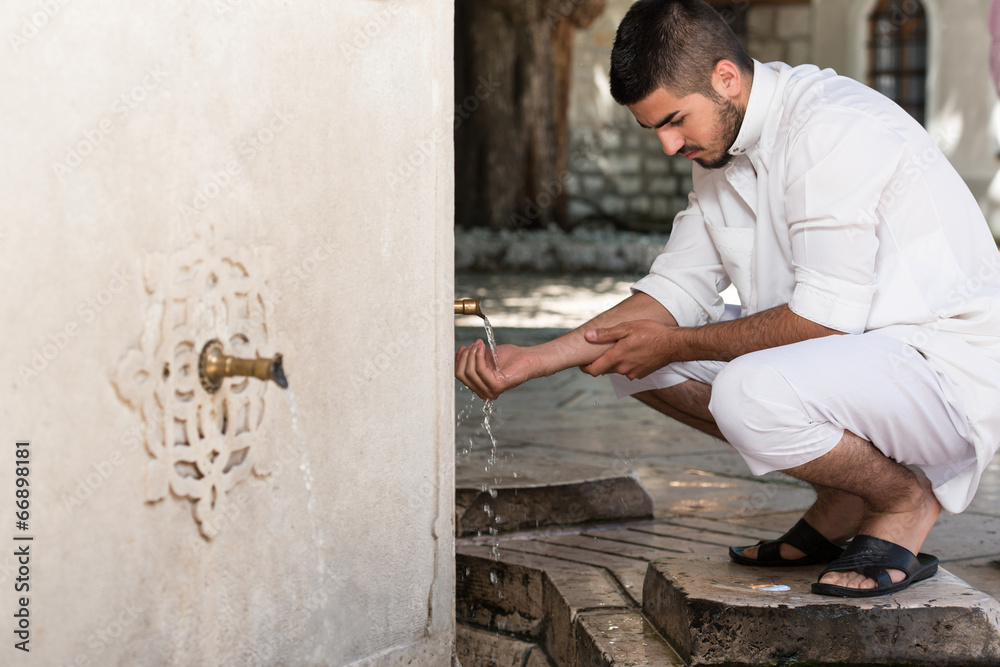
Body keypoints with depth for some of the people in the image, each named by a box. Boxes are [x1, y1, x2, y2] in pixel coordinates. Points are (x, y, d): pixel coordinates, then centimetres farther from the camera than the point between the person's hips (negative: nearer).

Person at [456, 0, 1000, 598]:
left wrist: (675, 344, -14)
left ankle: (907, 502, -5)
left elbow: (824, 318, -25)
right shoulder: (720, 145, 6)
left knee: (754, 395, -36)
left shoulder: (831, 128, -22)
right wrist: (533, 361, -3)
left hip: (949, 367, -9)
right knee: (627, 351, 4)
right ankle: (841, 504, 7)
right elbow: (675, 290, 7)